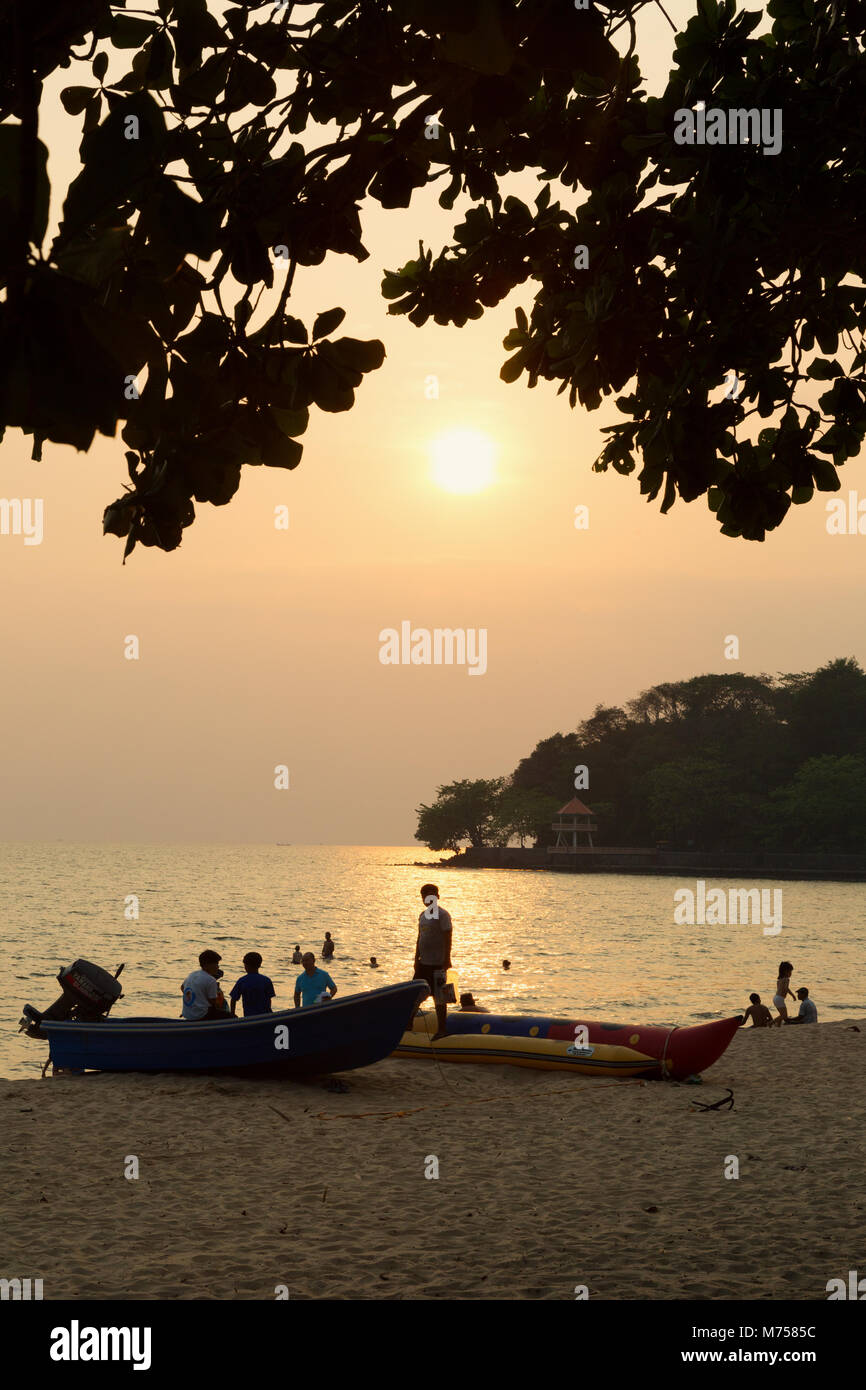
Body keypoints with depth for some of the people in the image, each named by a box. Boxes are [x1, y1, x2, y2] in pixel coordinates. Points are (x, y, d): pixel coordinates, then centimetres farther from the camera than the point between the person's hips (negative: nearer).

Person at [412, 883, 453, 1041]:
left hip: (437, 964, -8)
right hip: (423, 963, 8)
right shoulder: (423, 915, 15)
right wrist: (416, 959, 15)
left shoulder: (442, 915, -9)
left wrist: (446, 959, -18)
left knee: (439, 998, -2)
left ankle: (441, 1030, 4)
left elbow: (447, 939, -13)